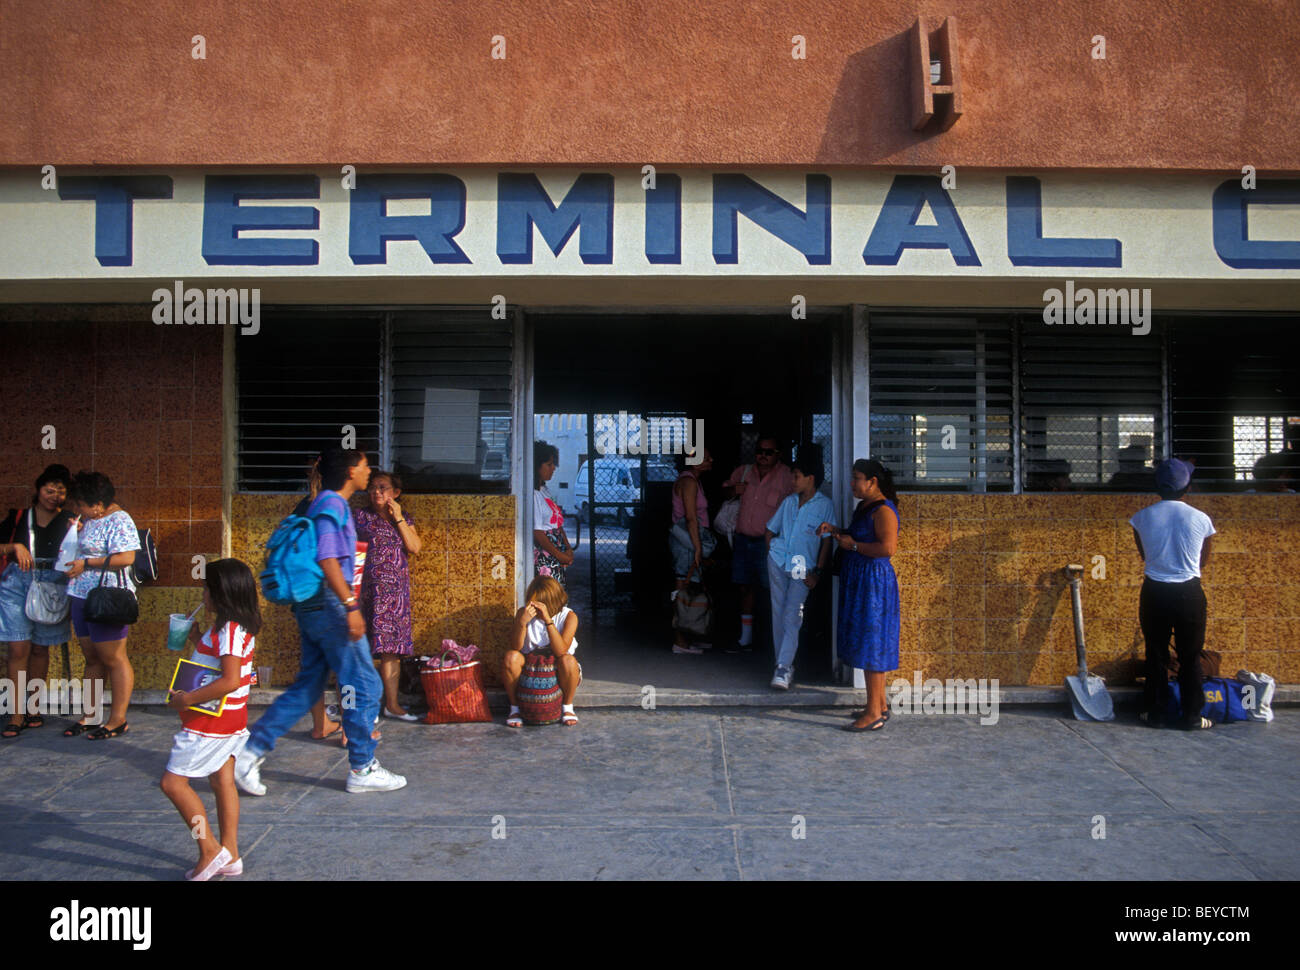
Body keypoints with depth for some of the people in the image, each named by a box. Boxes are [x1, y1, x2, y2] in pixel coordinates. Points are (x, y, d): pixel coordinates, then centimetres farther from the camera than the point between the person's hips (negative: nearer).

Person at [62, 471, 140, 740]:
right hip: (82, 596, 9)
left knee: (113, 659, -2)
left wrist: (85, 564, -17)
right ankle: (88, 716, 22)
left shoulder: (119, 521, -14)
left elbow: (126, 558, -22)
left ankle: (118, 720, 4)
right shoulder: (89, 519, 14)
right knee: (92, 659, 14)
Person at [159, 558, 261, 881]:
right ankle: (230, 856, 19)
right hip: (231, 721, 10)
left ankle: (210, 850, 1)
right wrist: (197, 639, 15)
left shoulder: (228, 630, -22)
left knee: (173, 781, -2)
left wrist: (187, 699, -25)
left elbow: (230, 681, -31)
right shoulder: (241, 627, 9)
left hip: (210, 722, -10)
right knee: (223, 782, 14)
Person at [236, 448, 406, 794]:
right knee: (364, 685, -2)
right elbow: (327, 558, -22)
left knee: (307, 688, 13)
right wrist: (351, 605, -24)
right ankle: (363, 769, 5)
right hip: (329, 605, -10)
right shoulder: (333, 504, -12)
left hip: (311, 608, 10)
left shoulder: (324, 504, 19)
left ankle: (251, 752, 11)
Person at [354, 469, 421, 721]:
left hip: (396, 591, 3)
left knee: (392, 647, 4)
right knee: (363, 647, -6)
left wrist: (398, 519, -3)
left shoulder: (405, 520, 14)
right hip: (368, 588, -3)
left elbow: (415, 548, 0)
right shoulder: (360, 517, 4)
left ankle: (392, 704, 9)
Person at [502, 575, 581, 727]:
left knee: (568, 660, -34)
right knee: (511, 656, -28)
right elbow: (516, 647, -15)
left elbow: (561, 651, -25)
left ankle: (567, 707, -9)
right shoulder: (524, 612, -5)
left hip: (557, 674, -1)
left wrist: (548, 620, -32)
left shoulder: (568, 616, -11)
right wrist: (522, 622, -32)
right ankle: (515, 708, -10)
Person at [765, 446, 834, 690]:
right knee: (779, 613, 7)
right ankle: (785, 665, 17)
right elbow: (770, 530, 22)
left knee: (792, 617, -12)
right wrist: (772, 551, 11)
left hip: (802, 569, -4)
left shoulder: (824, 505, -1)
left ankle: (783, 669, -15)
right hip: (778, 562, 5)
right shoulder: (788, 501, 11)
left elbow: (827, 541, -3)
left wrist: (817, 572, -8)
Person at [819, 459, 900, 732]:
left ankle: (874, 714, -2)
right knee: (870, 644, 15)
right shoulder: (864, 506, 14)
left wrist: (853, 545, -18)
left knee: (872, 644, -7)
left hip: (874, 581, -10)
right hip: (858, 581, 10)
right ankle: (880, 705, 25)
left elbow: (887, 547, -26)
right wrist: (835, 531, 11)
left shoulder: (883, 510, -17)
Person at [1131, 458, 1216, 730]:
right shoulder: (1201, 519, -7)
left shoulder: (1142, 517, -6)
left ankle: (1154, 711, 18)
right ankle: (1192, 716, 13)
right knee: (1190, 657, 9)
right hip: (1189, 593, -1)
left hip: (1154, 592, 1)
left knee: (1156, 654, 12)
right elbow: (1204, 560, 8)